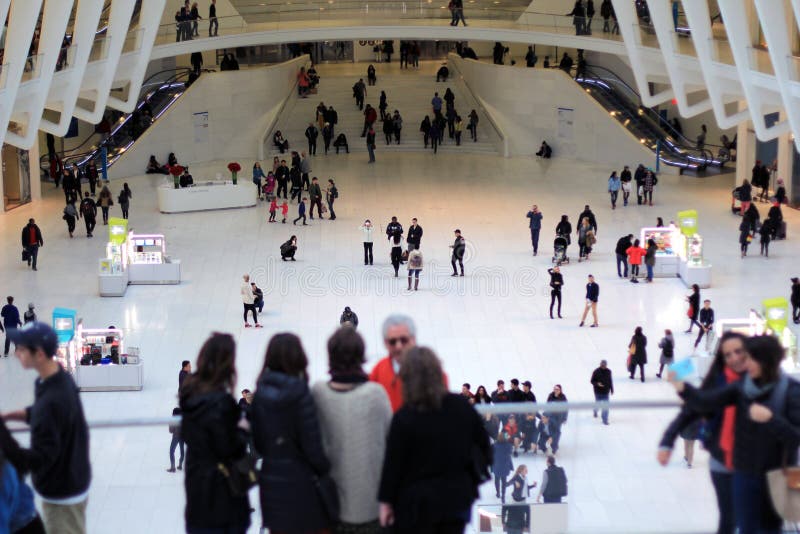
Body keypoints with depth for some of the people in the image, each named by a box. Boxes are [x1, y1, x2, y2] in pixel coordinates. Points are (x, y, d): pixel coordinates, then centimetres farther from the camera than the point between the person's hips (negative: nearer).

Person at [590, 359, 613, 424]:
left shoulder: (608, 371, -2)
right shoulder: (596, 372, -13)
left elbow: (610, 381, 10)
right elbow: (591, 381, -9)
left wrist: (612, 390, 13)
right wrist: (597, 384, -28)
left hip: (606, 392, 2)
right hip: (598, 392, -2)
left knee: (606, 406, -2)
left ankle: (605, 419, 4)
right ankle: (595, 411, 46)